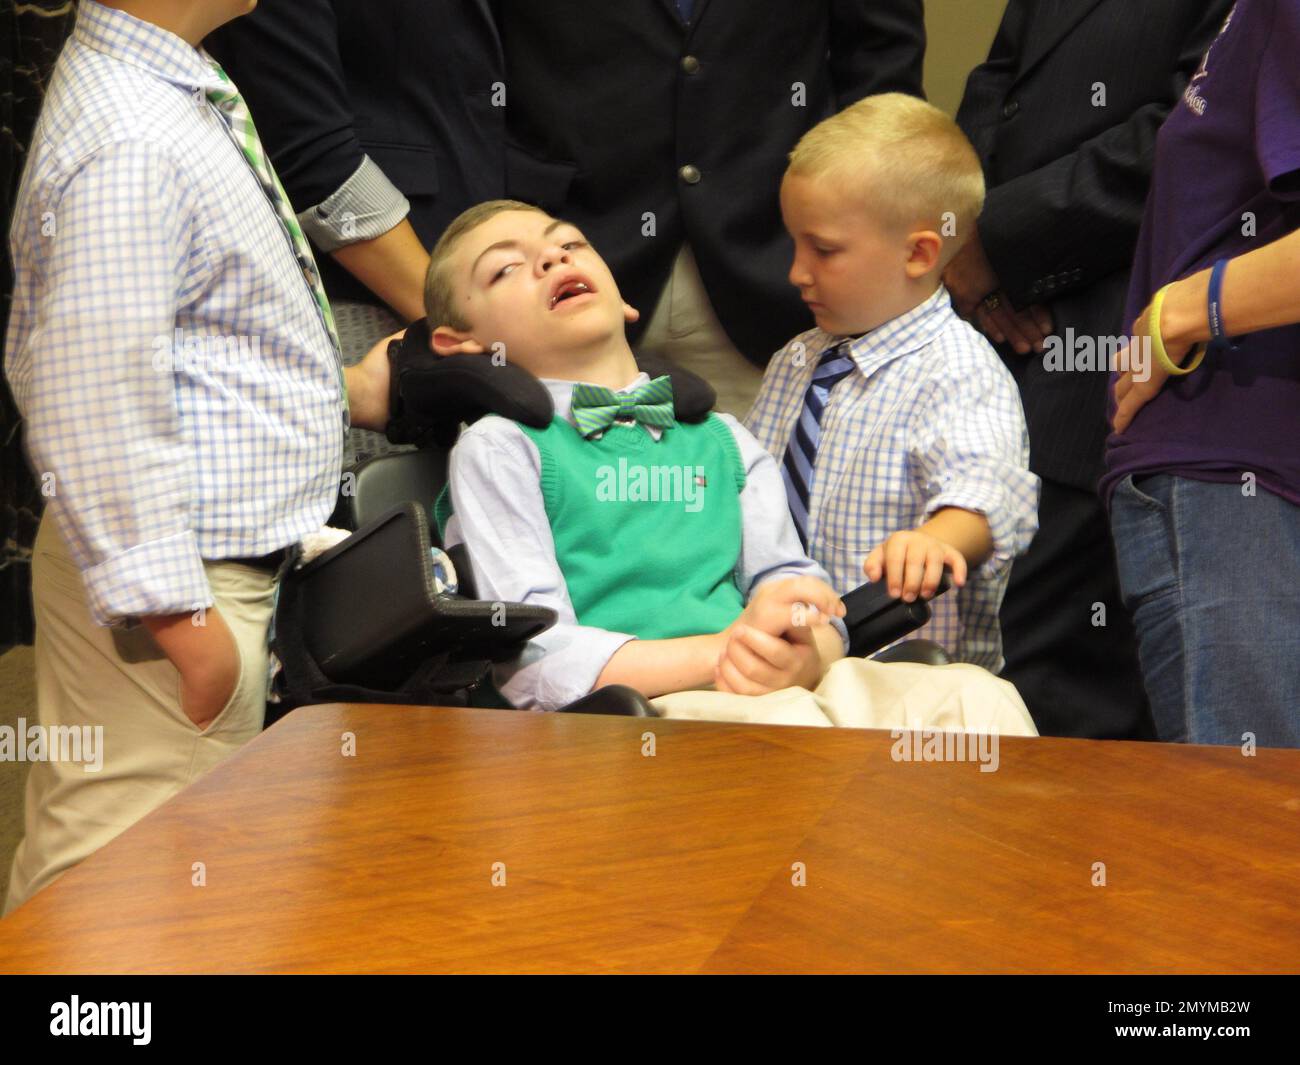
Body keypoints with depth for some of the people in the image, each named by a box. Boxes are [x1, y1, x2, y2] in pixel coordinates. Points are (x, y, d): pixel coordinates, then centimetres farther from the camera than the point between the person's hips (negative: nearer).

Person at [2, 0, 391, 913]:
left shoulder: (181, 93, 10)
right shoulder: (127, 147, -23)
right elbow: (93, 411, -25)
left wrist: (340, 391, 21)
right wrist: (177, 615, -23)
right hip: (175, 574, -10)